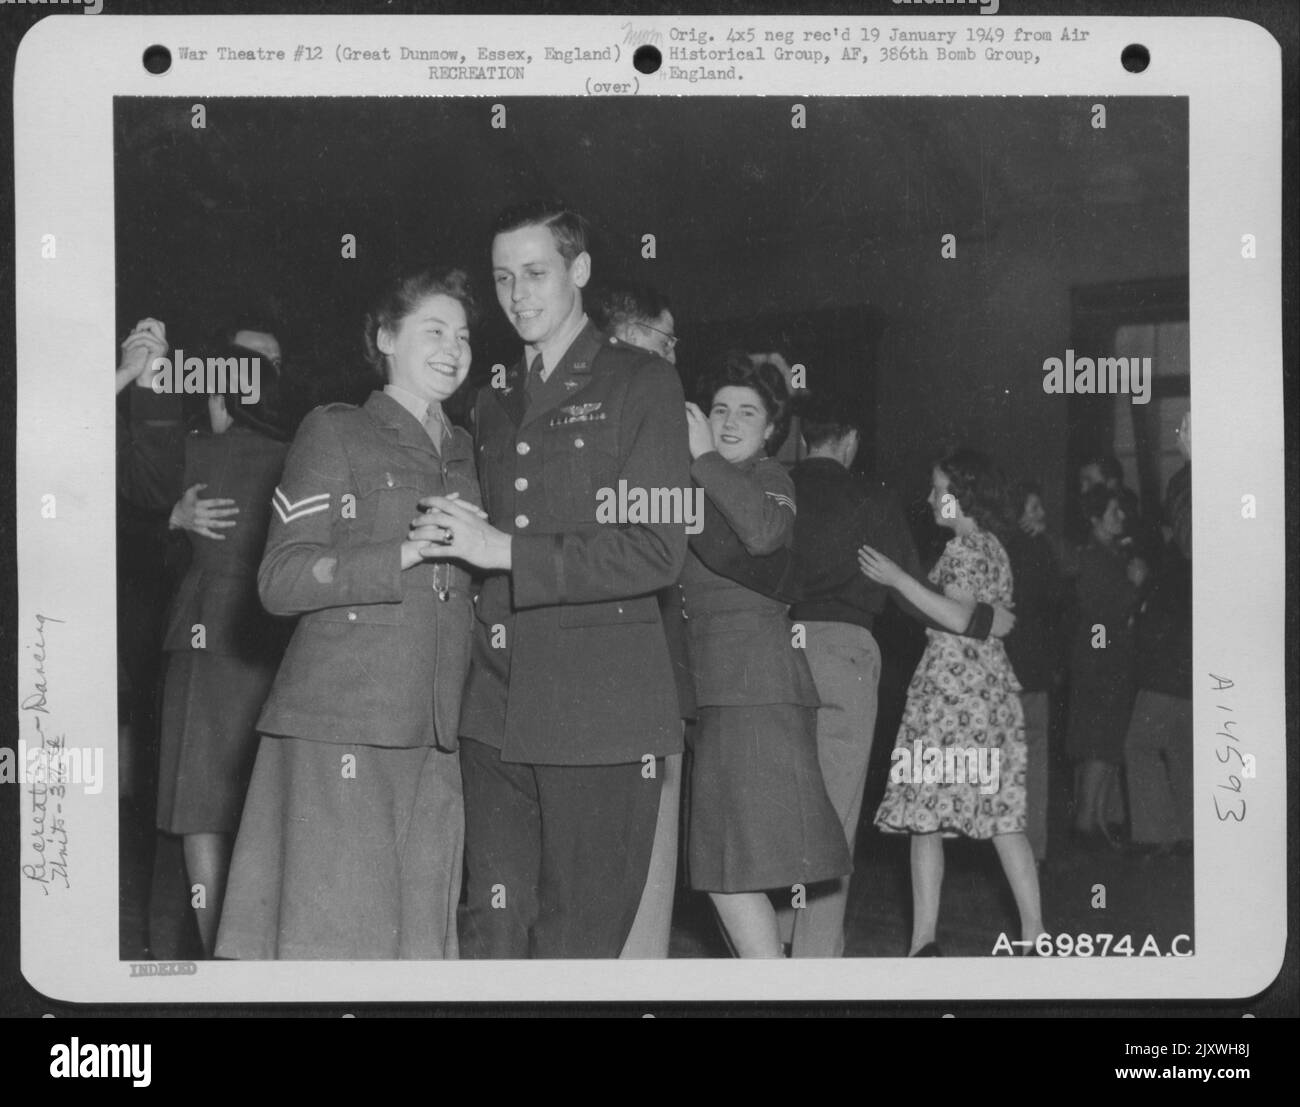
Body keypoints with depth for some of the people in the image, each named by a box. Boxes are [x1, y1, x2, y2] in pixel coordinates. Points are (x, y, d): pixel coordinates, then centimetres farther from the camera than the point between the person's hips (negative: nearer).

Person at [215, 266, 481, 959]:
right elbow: (280, 581, -6)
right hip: (338, 724, -5)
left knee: (421, 930, 0)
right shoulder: (334, 434, 3)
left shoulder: (463, 453, 20)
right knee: (333, 928, -9)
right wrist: (408, 551, -13)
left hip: (433, 734, 5)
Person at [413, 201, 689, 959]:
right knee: (493, 935, 4)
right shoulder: (497, 405, 21)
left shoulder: (641, 383, 0)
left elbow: (659, 553, -10)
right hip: (498, 716, 6)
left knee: (575, 946, -1)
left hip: (600, 716, -6)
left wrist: (506, 551, -12)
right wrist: (455, 540, 1)